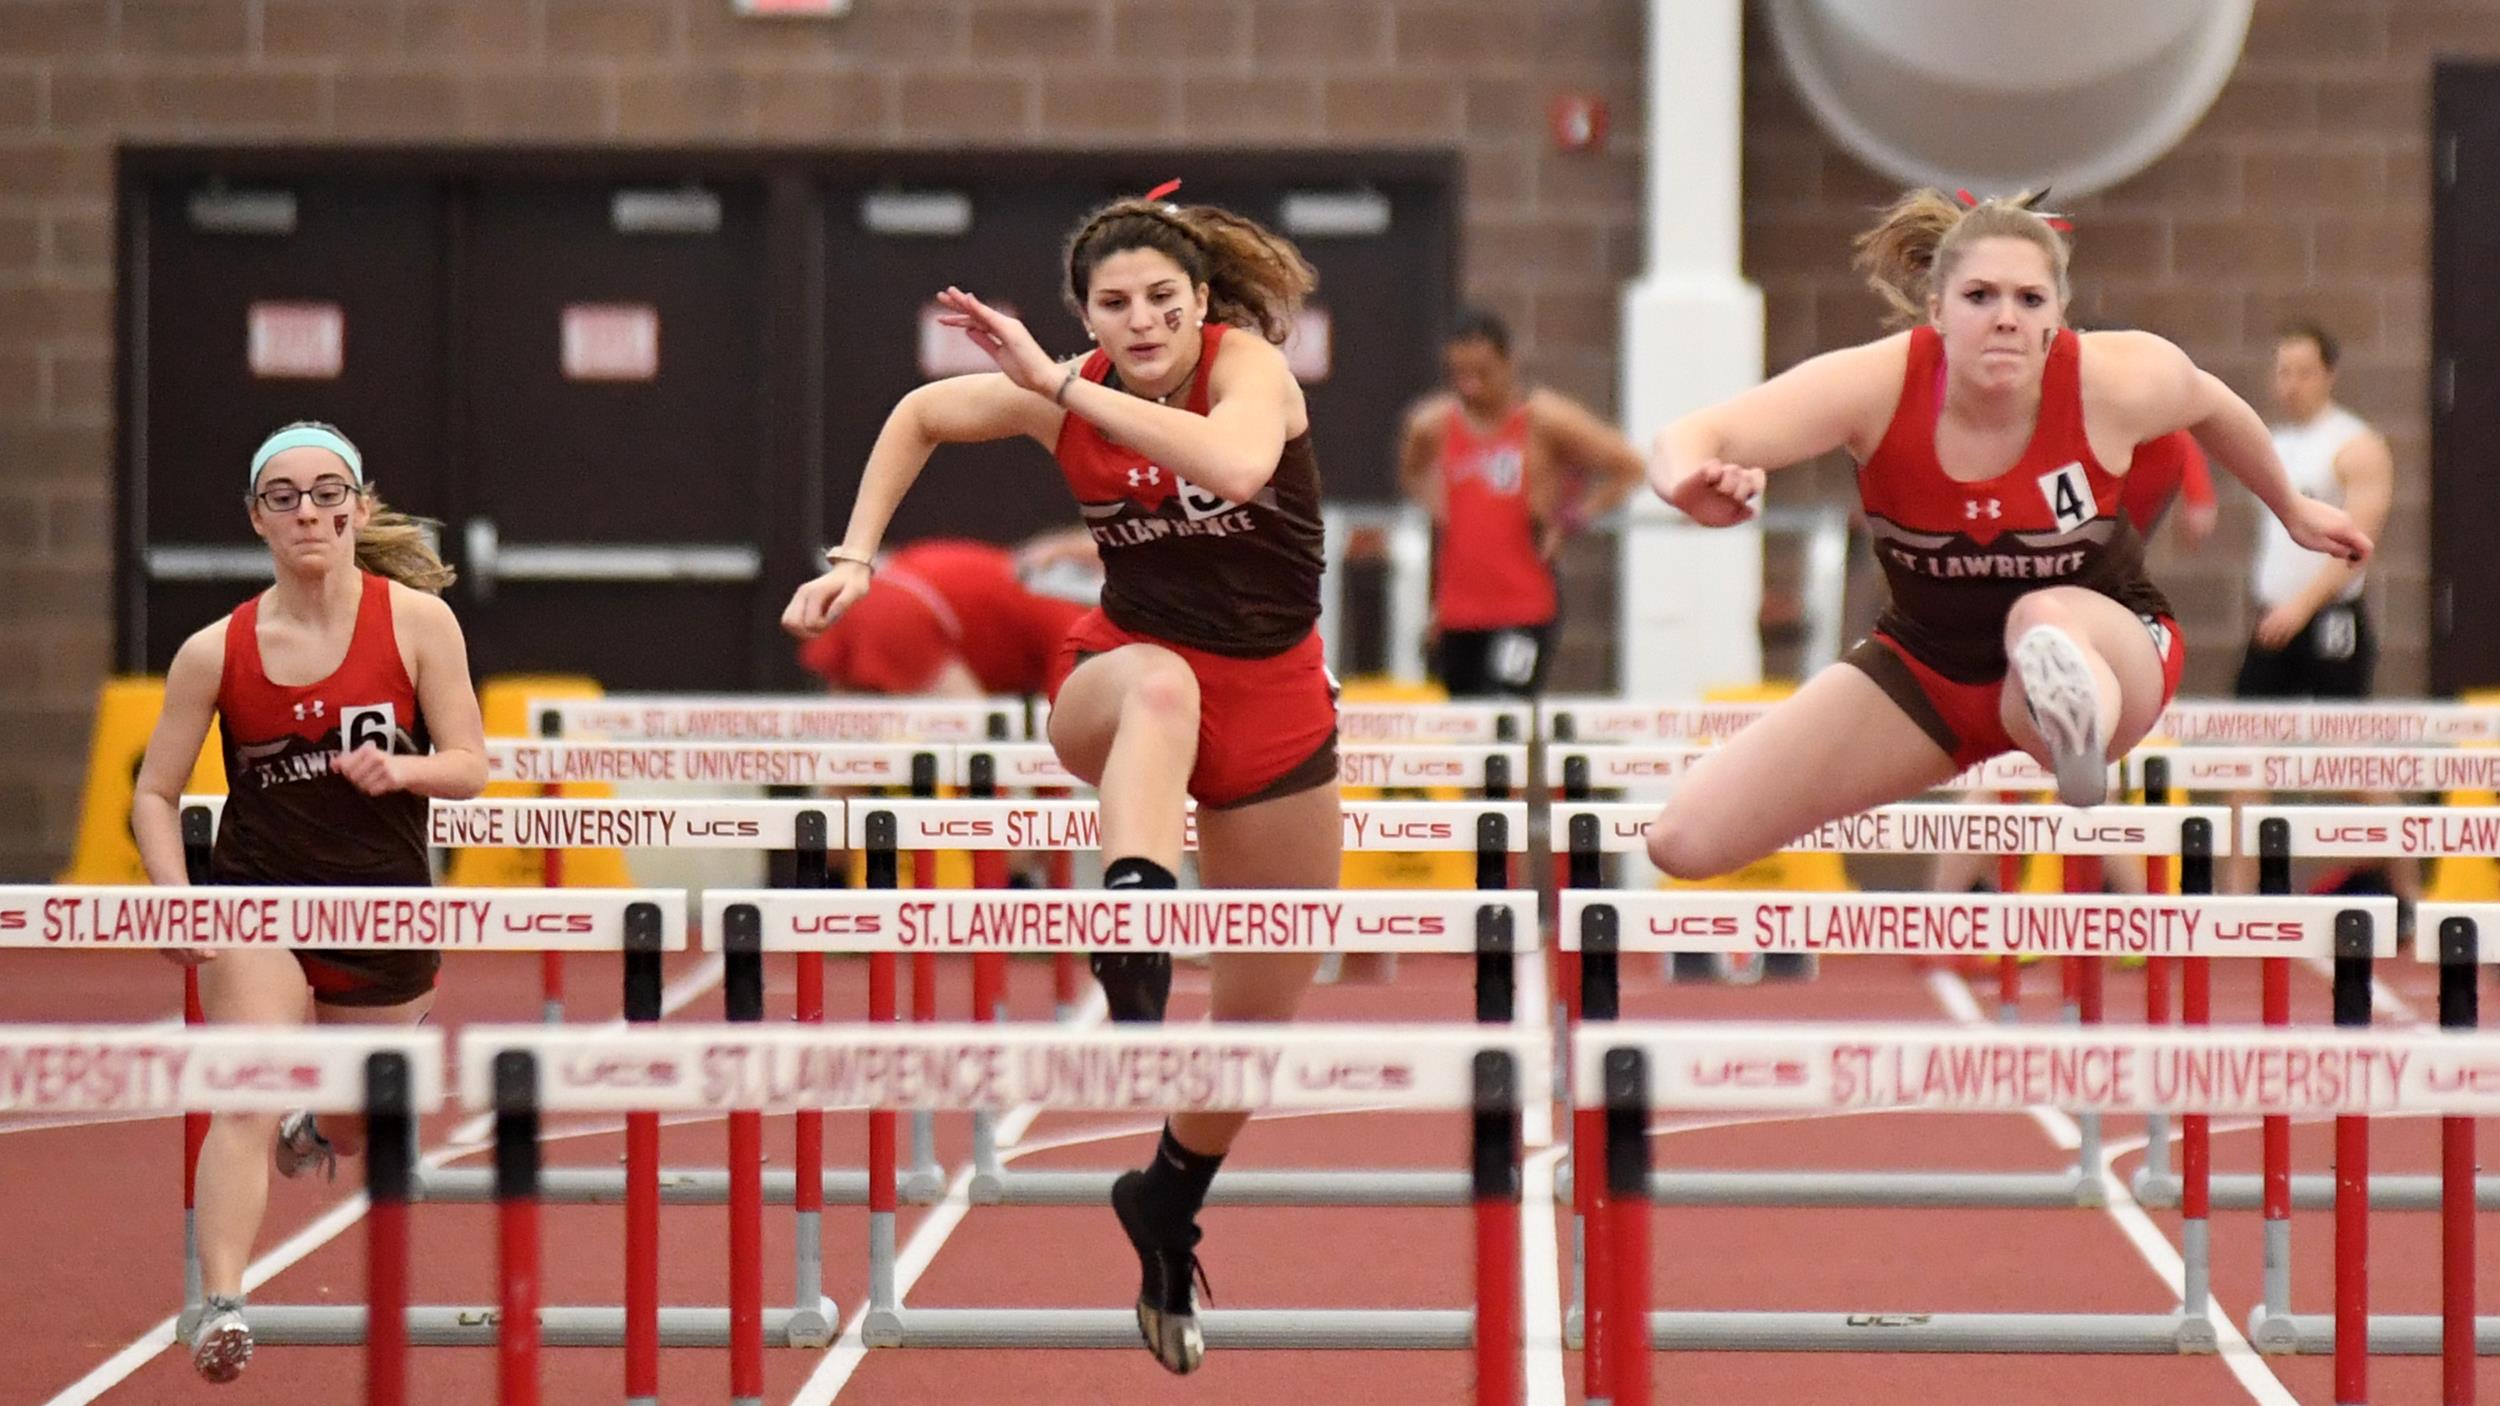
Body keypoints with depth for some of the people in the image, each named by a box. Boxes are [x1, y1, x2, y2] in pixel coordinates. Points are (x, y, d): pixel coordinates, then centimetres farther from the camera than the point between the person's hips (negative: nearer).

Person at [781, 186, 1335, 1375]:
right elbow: (920, 415, 11)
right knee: (1164, 686, -42)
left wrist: (1064, 387, -41)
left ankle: (1167, 1206, 35)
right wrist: (856, 554, 1)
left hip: (1273, 700, 1)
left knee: (1263, 1013, 8)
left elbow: (1235, 465, -42)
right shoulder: (1061, 397, -9)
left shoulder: (1250, 363, -18)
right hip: (1122, 671, -1)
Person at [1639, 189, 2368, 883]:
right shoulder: (1877, 385, -25)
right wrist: (1695, 485, -61)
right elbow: (1685, 442, -36)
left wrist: (2292, 510, 20)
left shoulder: (2117, 381, -22)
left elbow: (2212, 405, 4)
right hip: (1926, 667, 2)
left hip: (2104, 644, -2)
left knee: (2044, 618, -41)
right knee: (1686, 841, -9)